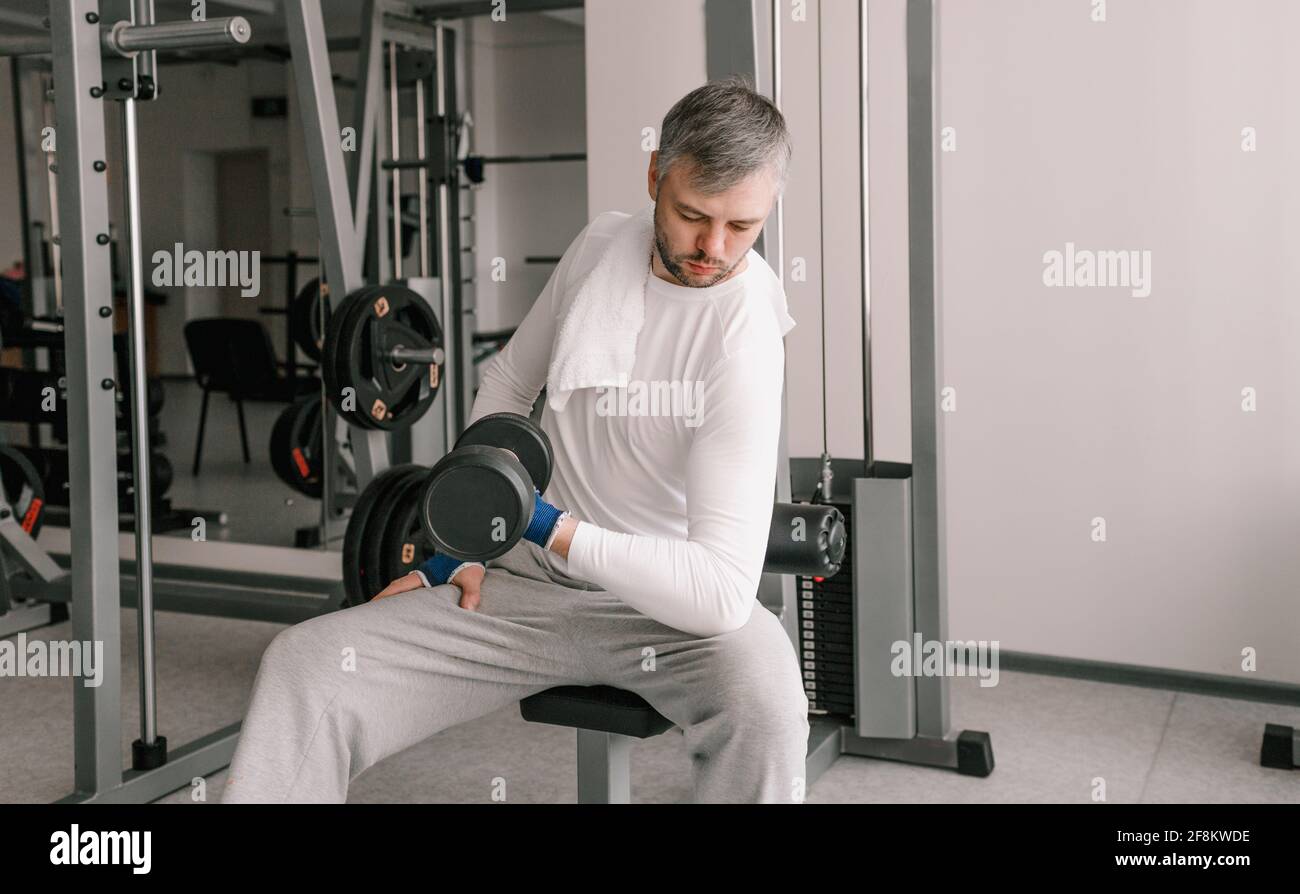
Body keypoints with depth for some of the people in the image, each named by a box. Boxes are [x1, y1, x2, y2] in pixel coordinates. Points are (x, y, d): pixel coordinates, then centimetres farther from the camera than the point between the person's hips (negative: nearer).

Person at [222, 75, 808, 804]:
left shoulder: (745, 337, -20)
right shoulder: (603, 244, -1)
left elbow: (723, 589, -28)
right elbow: (510, 383, 14)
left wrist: (547, 526, -30)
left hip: (670, 602, -4)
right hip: (530, 582, 5)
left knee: (764, 702, -39)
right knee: (307, 664, -14)